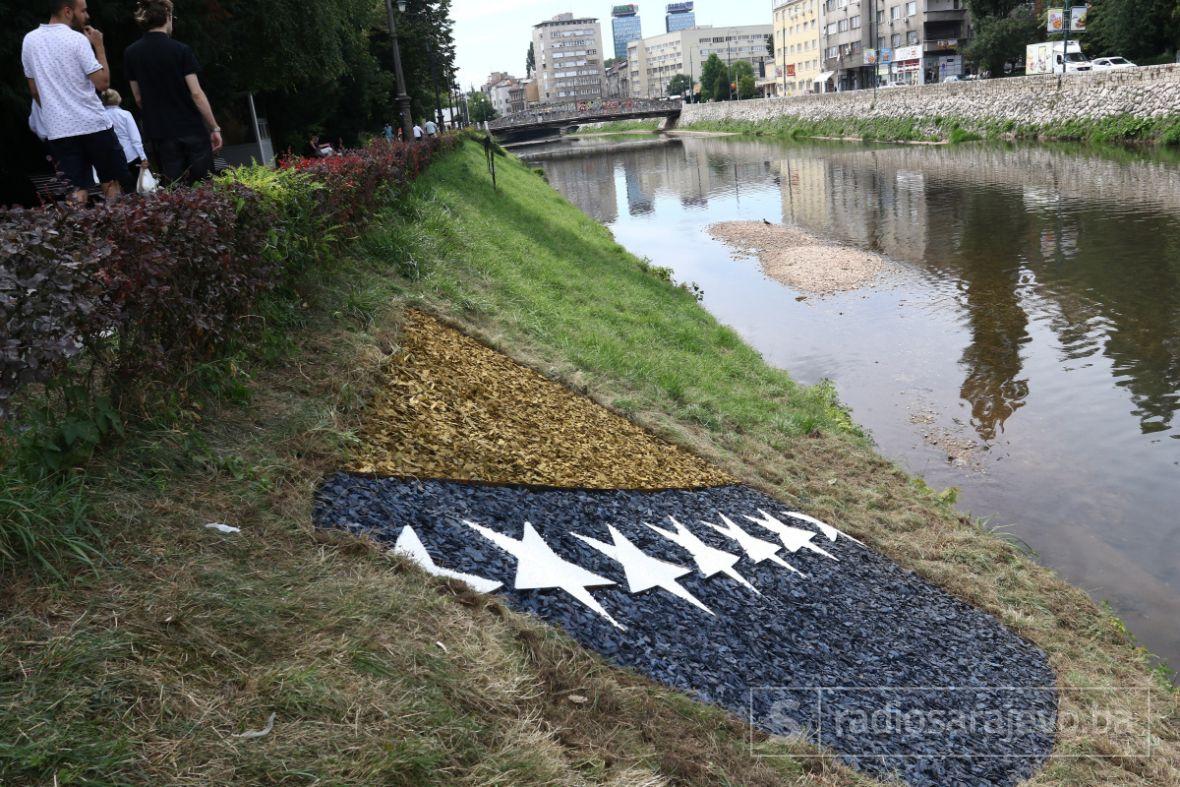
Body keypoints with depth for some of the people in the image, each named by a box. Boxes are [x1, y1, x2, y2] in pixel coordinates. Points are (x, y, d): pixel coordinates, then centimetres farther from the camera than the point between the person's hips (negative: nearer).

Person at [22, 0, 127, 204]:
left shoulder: (29, 40, 9)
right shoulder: (77, 39, -9)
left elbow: (34, 90, 14)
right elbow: (103, 83, -11)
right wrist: (99, 46, -1)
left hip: (58, 130, 5)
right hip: (93, 125, -4)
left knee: (77, 191, 3)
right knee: (110, 183, 8)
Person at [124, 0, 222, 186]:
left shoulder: (131, 54, 4)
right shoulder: (181, 51, -8)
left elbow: (138, 98, 9)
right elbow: (196, 94, -11)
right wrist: (215, 128, -5)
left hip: (160, 133, 3)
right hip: (192, 129, -3)